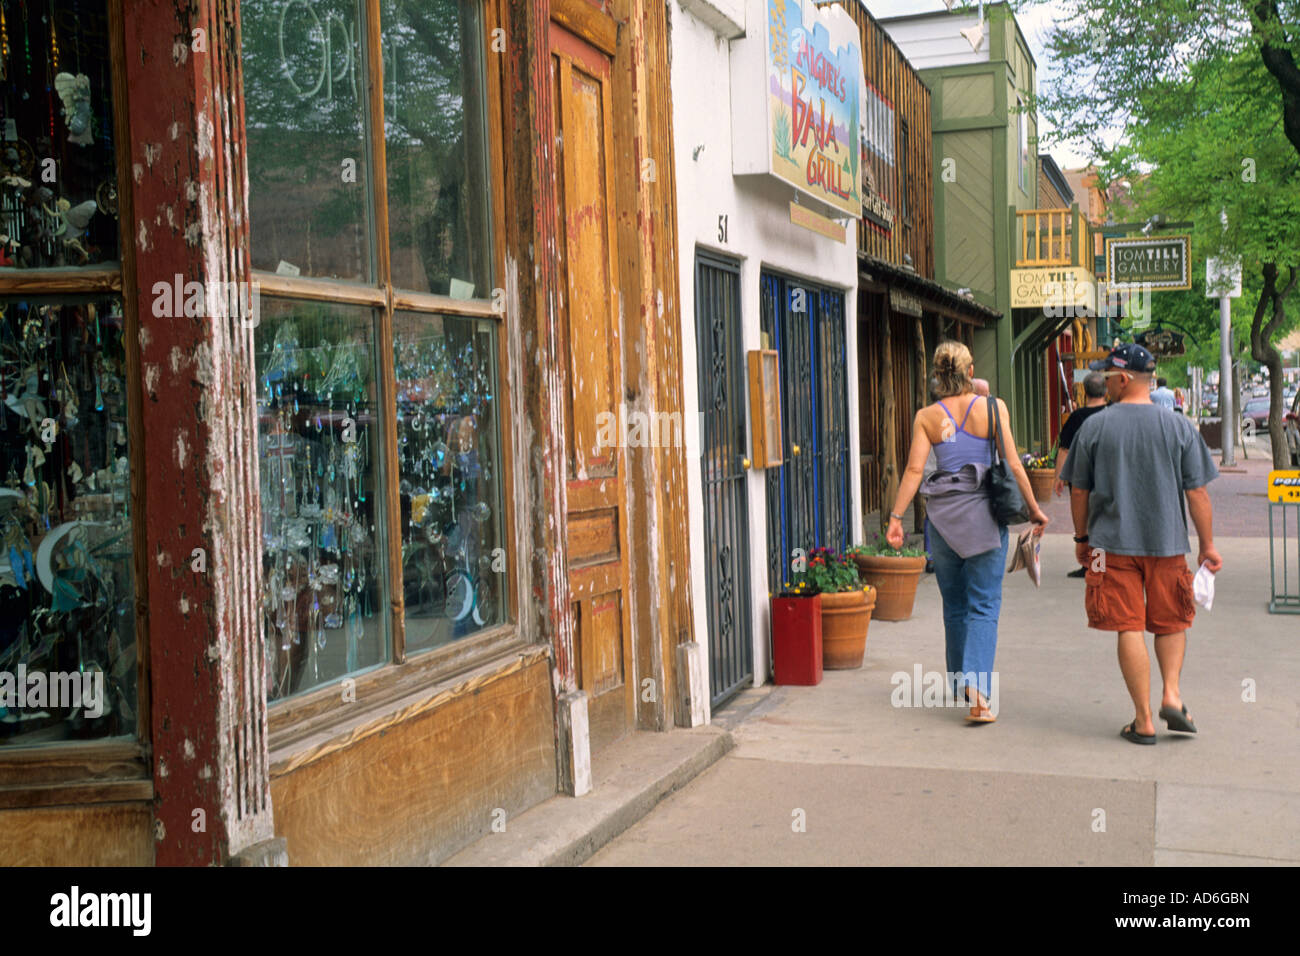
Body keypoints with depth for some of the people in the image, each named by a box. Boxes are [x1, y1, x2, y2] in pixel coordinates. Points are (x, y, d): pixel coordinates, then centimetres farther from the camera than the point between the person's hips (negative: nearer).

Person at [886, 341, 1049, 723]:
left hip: (943, 516, 2)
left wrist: (896, 516, -5)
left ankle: (961, 681, 29)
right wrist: (1034, 509, 5)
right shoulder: (993, 408, -3)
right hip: (985, 512, -2)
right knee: (983, 605, 1)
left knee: (954, 605, 17)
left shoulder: (926, 417, 1)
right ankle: (977, 685, -15)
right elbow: (1013, 465, -3)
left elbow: (914, 469, -7)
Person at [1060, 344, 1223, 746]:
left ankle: (1144, 721, 5)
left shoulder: (1094, 427, -3)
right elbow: (1197, 493, -2)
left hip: (1113, 543, -1)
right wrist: (1207, 545, 6)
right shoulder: (1179, 427, -2)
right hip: (1167, 543, 1)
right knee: (1171, 622, 18)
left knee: (1129, 629, 3)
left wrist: (1082, 537, 15)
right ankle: (1172, 693, 1)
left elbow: (1079, 491, 2)